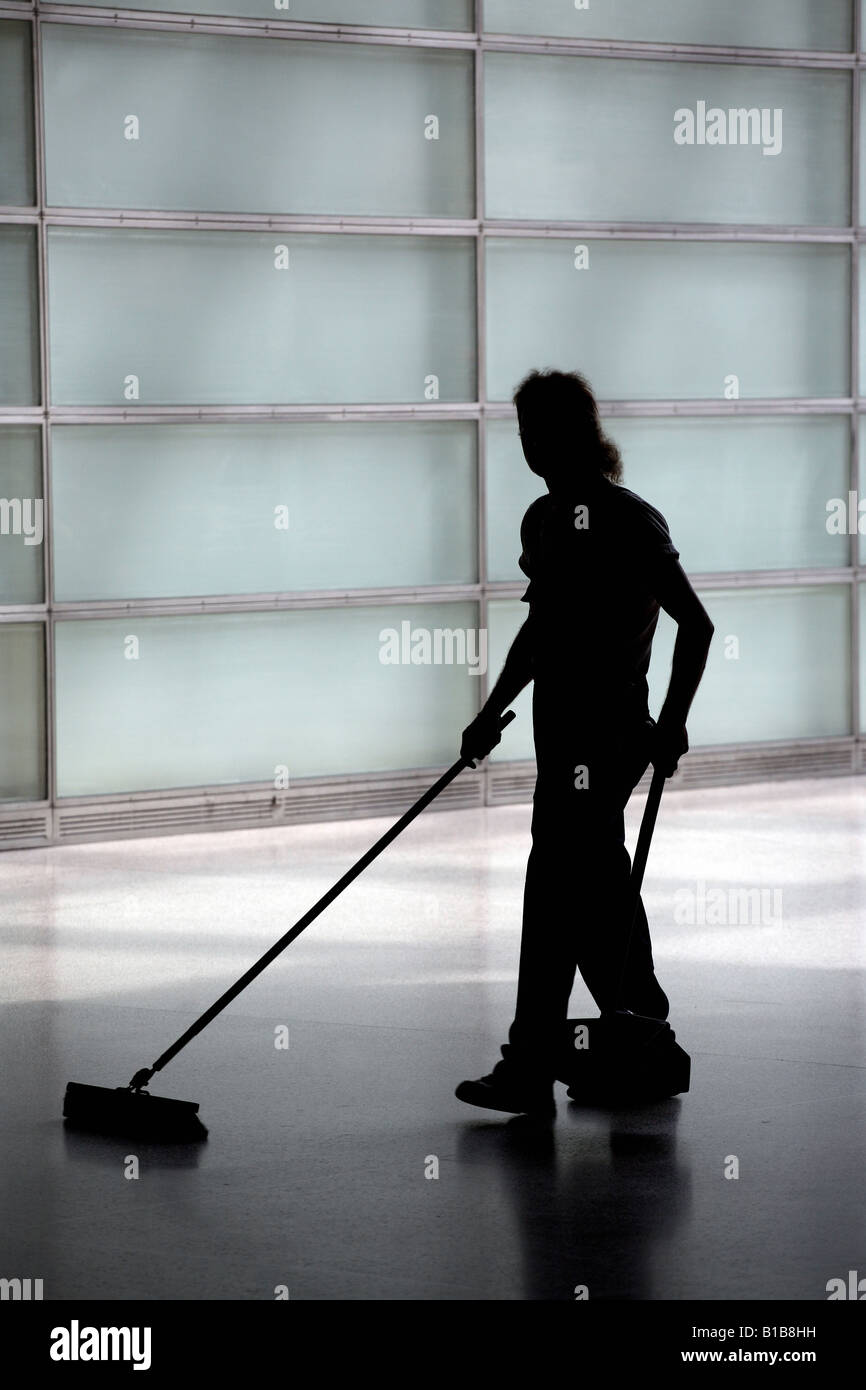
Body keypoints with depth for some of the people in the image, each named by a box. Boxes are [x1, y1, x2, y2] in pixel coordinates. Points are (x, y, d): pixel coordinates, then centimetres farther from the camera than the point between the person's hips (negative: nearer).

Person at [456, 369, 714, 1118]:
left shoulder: (629, 520, -13)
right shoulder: (542, 520, 12)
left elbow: (695, 623, -13)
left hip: (608, 730, -9)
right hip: (561, 726, 9)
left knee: (556, 888, -8)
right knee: (597, 887, 16)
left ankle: (530, 1071, -6)